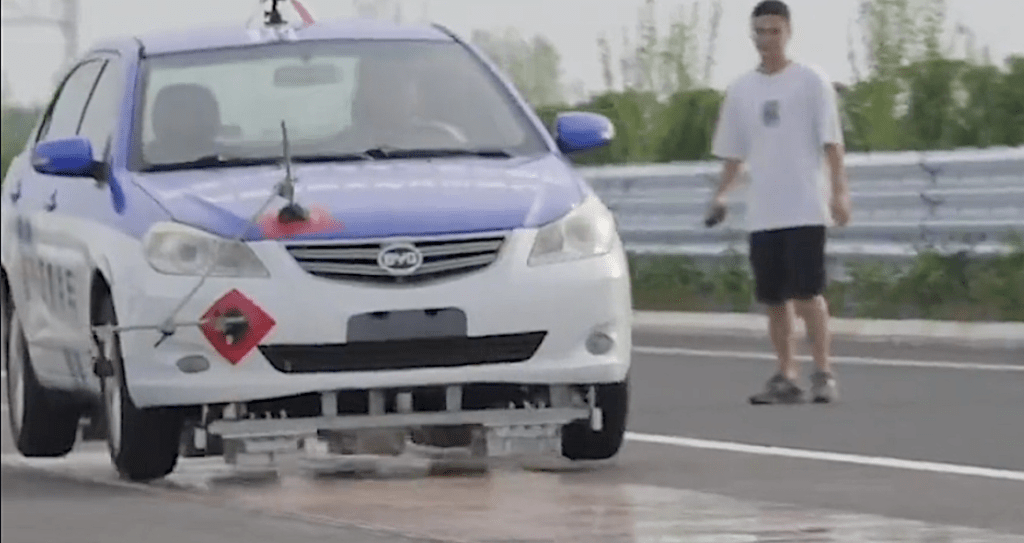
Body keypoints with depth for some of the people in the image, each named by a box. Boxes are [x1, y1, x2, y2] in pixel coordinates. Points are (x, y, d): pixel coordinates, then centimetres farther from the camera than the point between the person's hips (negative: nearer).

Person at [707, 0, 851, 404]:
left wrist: (839, 192, -12)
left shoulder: (810, 81, -1)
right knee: (774, 298, 5)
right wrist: (720, 195, 4)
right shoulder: (741, 90, 12)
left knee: (807, 292, -10)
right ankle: (786, 378, 11)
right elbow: (733, 153, 17)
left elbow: (831, 142, -4)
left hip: (805, 208, -4)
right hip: (762, 213, 5)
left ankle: (823, 373, -5)